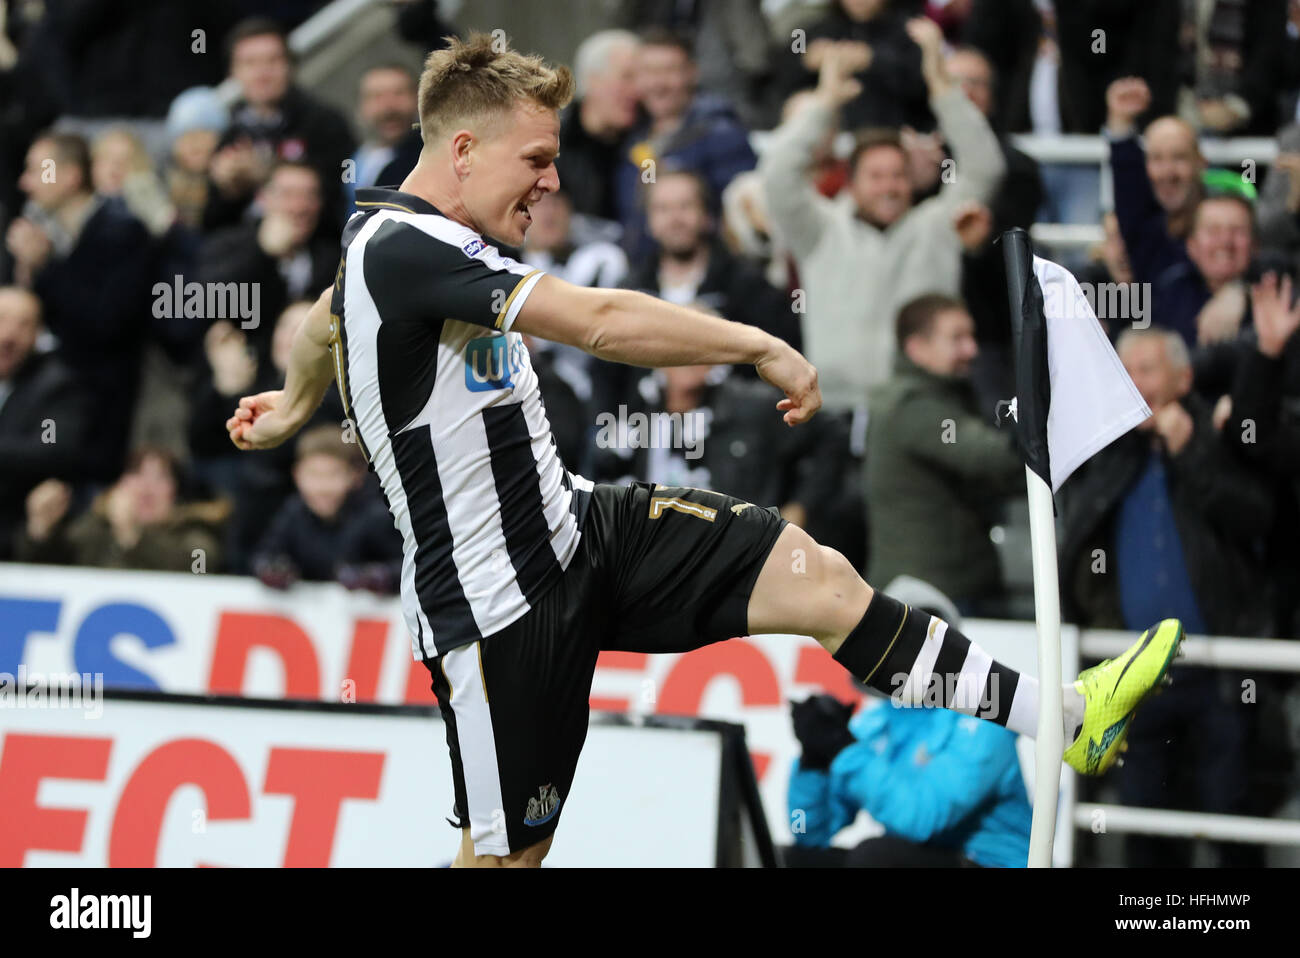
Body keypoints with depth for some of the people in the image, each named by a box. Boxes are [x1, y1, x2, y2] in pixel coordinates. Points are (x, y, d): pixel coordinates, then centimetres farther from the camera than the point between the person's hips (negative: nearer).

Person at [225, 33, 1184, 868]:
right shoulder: (401, 248, -23)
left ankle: (1060, 717, -4)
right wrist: (763, 345, -23)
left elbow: (325, 321, 33)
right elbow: (598, 320, -30)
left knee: (812, 572, -4)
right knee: (506, 850, -4)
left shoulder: (418, 242, 9)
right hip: (499, 596, -9)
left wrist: (294, 406, 52)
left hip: (574, 527, 9)